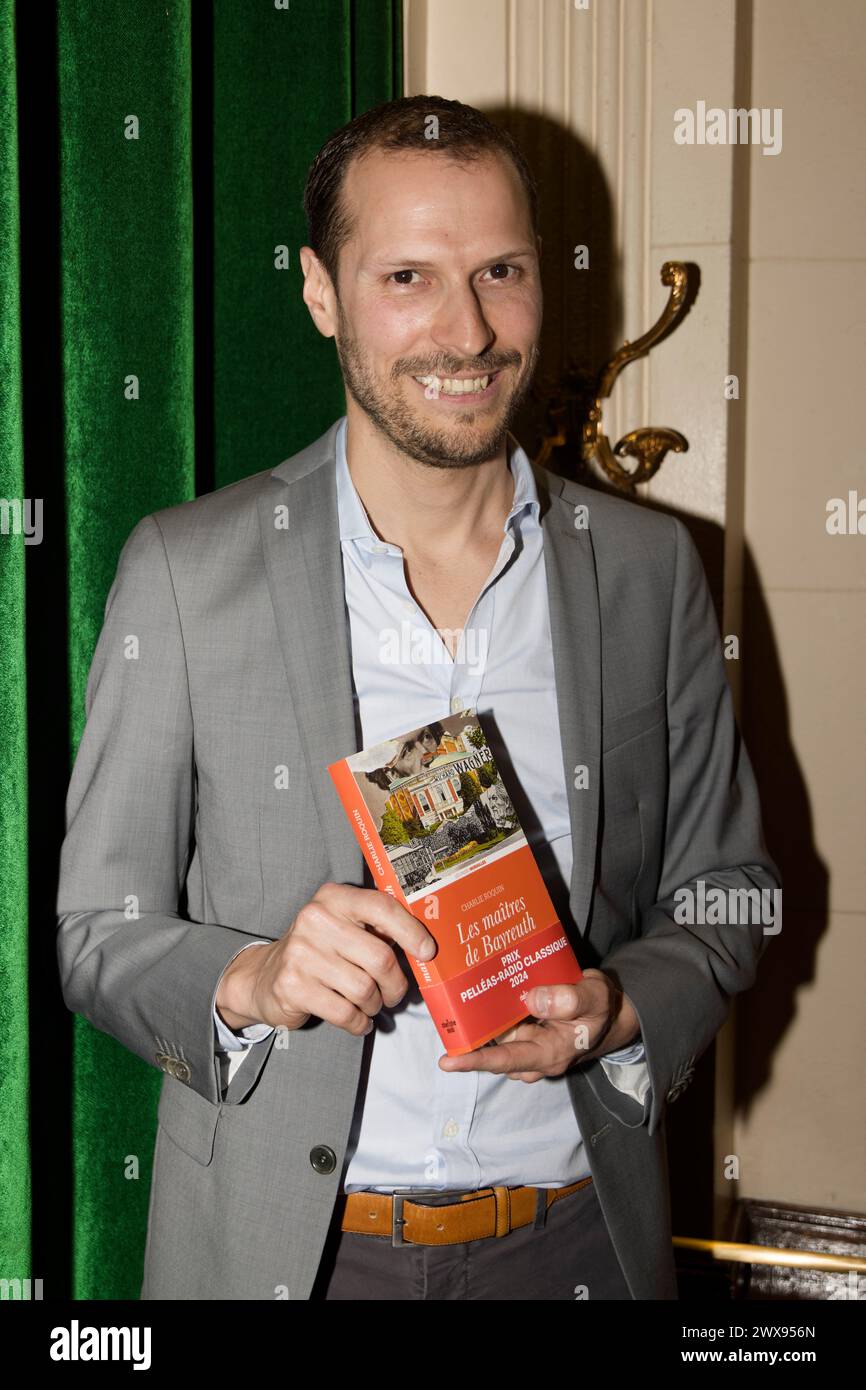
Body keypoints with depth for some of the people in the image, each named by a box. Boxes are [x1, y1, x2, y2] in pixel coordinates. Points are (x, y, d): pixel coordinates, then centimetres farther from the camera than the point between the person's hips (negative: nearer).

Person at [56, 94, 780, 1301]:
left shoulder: (649, 568, -1)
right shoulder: (186, 570, -8)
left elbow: (725, 887, 6)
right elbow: (100, 931, -4)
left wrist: (623, 1010, -13)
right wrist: (248, 984, -23)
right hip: (279, 1244, -1)